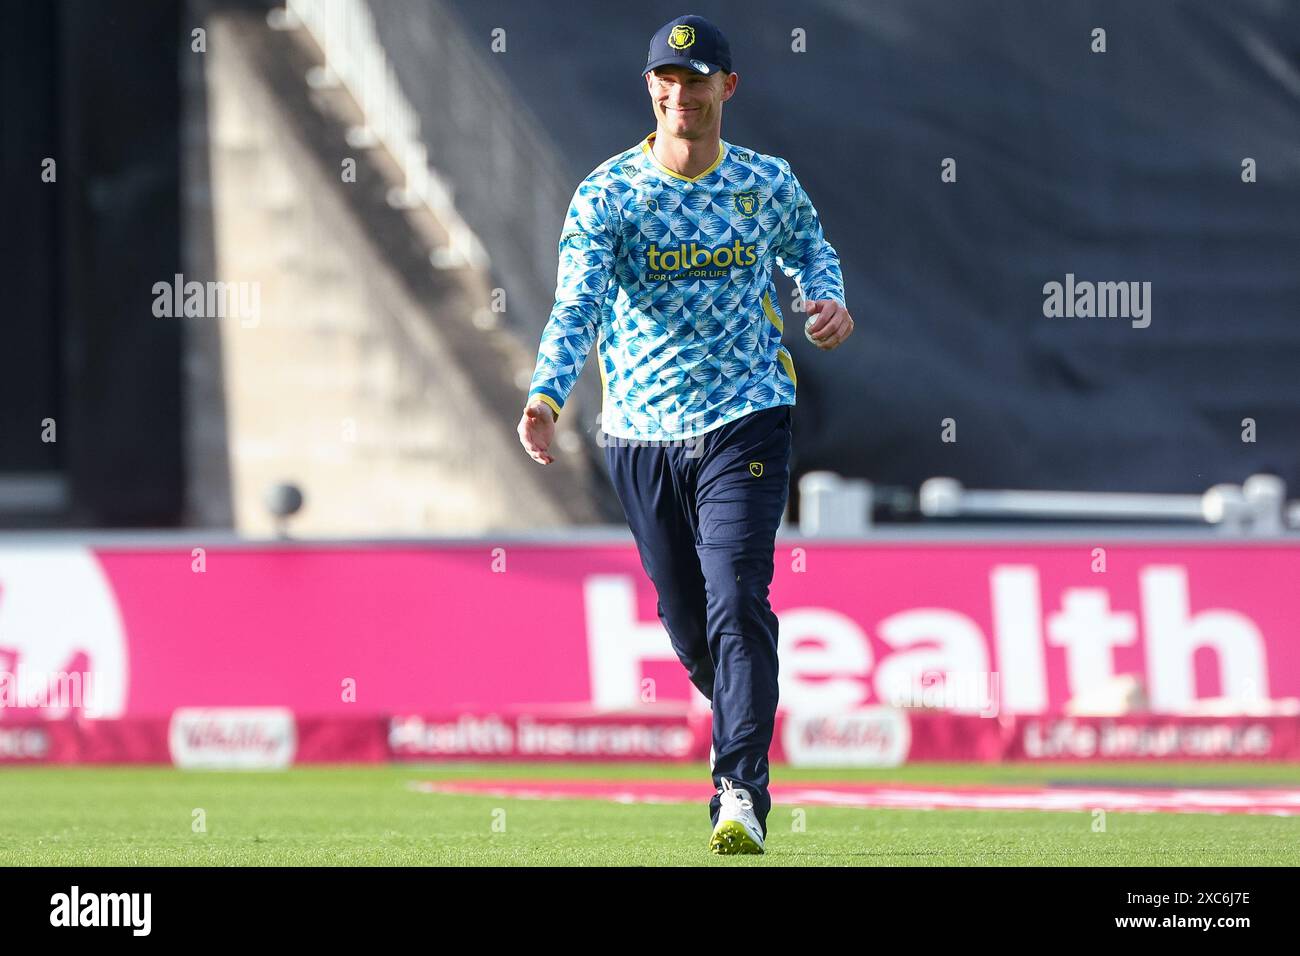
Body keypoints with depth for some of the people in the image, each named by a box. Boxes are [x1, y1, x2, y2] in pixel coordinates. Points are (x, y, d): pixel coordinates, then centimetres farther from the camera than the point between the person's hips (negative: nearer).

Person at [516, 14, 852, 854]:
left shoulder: (768, 182, 2)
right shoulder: (608, 193, -5)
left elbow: (808, 245, 23)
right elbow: (577, 307, -17)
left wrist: (829, 298, 0)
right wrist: (547, 397, -34)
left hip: (746, 424, -1)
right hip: (642, 435, 1)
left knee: (738, 603, -16)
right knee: (686, 621, 10)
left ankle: (741, 798, -19)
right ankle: (745, 720, 41)